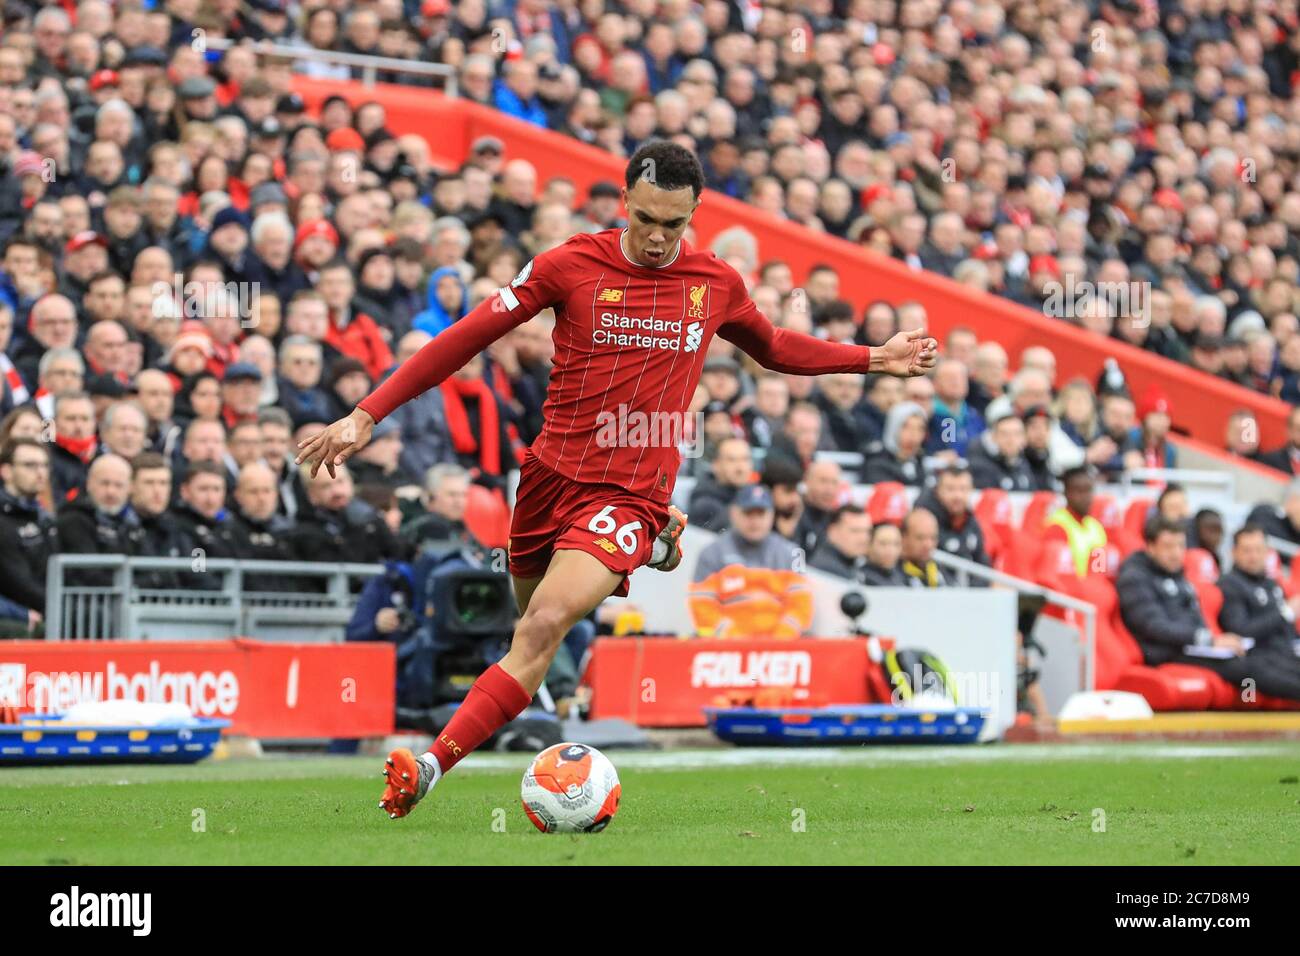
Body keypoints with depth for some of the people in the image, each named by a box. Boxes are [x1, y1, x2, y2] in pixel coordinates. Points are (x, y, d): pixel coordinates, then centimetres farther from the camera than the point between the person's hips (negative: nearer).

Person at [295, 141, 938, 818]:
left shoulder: (717, 284, 3)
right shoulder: (571, 265, -4)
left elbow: (774, 349, 26)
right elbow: (466, 338, -3)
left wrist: (873, 359, 22)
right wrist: (366, 415, -8)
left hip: (631, 494, -2)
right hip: (551, 475, 2)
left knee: (544, 628, -24)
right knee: (530, 628, 17)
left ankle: (428, 769, -27)